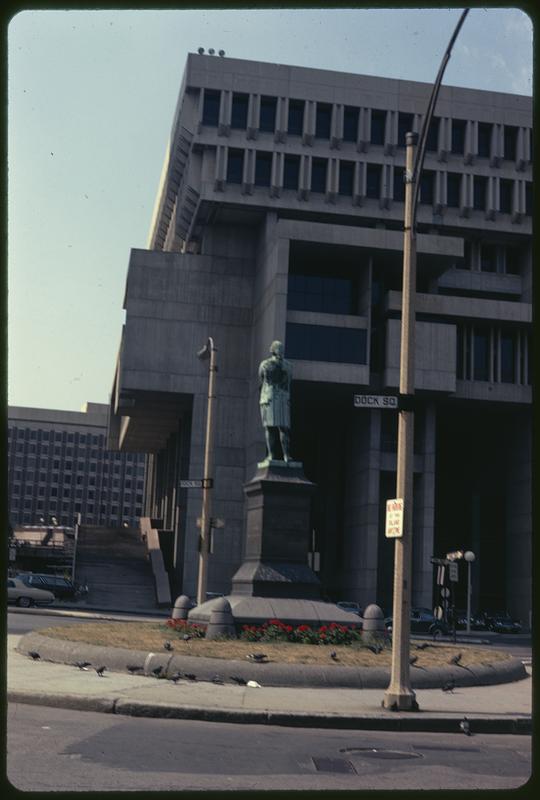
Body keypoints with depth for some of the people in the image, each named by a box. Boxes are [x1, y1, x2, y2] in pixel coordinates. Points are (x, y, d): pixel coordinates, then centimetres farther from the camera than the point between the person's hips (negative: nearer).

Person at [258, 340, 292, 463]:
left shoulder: (264, 364, 3)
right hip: (284, 398, 1)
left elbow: (261, 381, 12)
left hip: (268, 398, -1)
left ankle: (271, 454, -8)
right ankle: (286, 455, -9)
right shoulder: (288, 366, 7)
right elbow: (289, 384, 11)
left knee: (269, 427, -2)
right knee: (283, 427, 1)